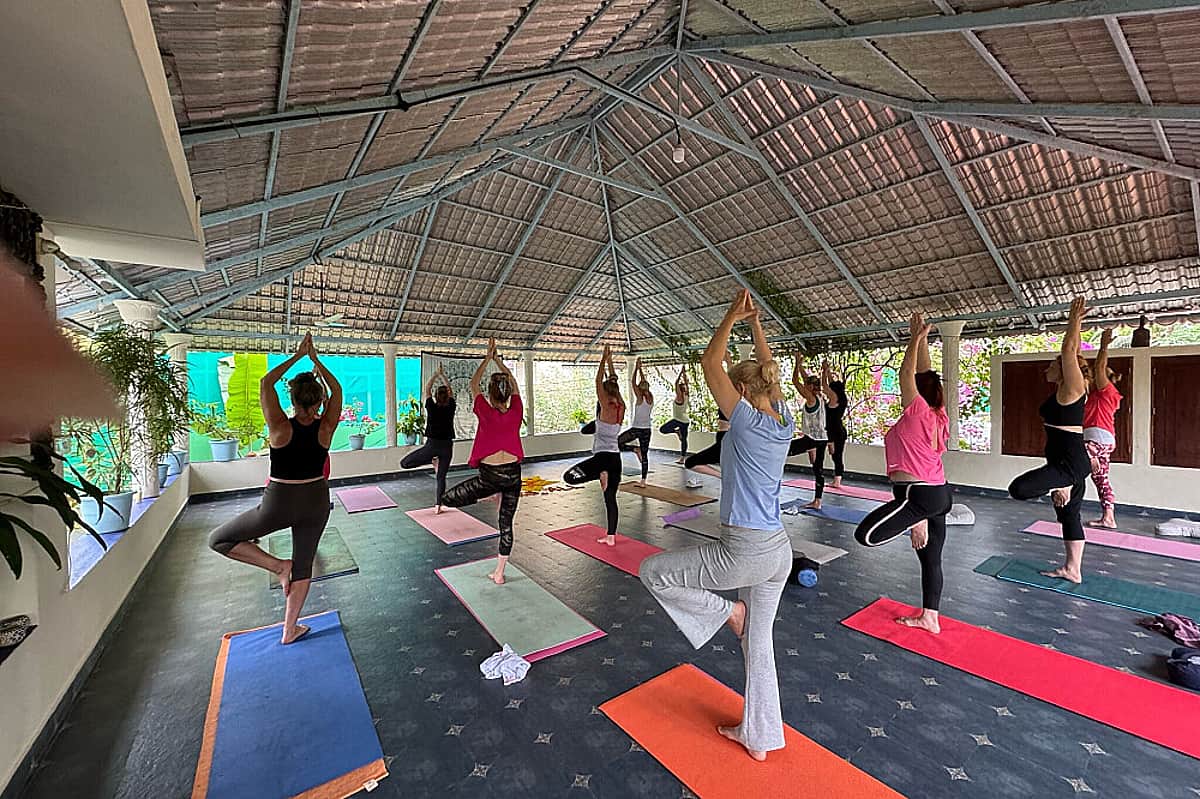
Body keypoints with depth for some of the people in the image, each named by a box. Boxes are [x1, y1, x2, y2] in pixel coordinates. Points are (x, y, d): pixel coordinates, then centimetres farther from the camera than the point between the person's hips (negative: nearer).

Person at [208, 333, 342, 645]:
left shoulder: (281, 427, -17)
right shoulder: (325, 428, -10)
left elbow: (265, 382, -6)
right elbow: (336, 389, 3)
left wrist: (297, 356, -2)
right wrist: (315, 358, 5)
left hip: (279, 503, -3)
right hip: (316, 502, 4)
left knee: (219, 539, 19)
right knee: (303, 566, 18)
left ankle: (277, 566, 6)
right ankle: (290, 630, 29)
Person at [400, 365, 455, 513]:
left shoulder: (431, 407, -5)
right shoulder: (451, 407, 0)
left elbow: (427, 389, 9)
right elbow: (451, 391, 16)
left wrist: (436, 374, 19)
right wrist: (443, 375, 25)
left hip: (432, 445, -3)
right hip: (447, 446, 3)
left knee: (404, 463, 9)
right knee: (441, 477, 10)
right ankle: (438, 506, 11)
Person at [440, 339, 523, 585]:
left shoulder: (486, 413, -12)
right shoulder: (516, 411, -5)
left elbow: (474, 384, 4)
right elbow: (513, 383, 12)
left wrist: (488, 357, 13)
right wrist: (497, 359, 20)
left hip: (489, 474, -4)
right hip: (513, 473, 4)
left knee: (447, 499, 14)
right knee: (506, 523, 13)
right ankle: (499, 572, 22)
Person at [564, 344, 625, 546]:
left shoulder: (606, 408, -12)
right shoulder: (621, 408, 6)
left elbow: (599, 382, -9)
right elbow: (613, 383, 15)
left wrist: (603, 360, -1)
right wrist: (610, 362, 20)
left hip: (602, 457, -8)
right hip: (616, 458, 8)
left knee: (568, 477, -7)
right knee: (610, 498, 12)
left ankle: (600, 474, -16)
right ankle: (611, 536, 15)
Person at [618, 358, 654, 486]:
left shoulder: (639, 397, -11)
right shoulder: (651, 397, 4)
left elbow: (633, 382, -6)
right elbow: (644, 383, 15)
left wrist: (636, 368, 1)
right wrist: (640, 369, 20)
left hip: (636, 429, -6)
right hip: (647, 430, 6)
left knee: (617, 443, 8)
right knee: (644, 455, 9)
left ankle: (636, 449, -7)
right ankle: (643, 481, 9)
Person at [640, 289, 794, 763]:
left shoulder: (747, 420, -18)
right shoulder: (784, 422, 2)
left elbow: (710, 362, -11)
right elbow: (768, 371, 16)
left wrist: (732, 317, -1)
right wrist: (755, 323, 16)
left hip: (743, 551, -8)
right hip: (779, 550, 8)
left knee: (652, 571, 7)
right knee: (758, 642, 22)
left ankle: (725, 610, 13)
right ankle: (759, 737, 38)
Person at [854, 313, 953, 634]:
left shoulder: (917, 411, -13)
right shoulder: (939, 415, 8)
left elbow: (907, 373, -12)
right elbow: (924, 374, 11)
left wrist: (916, 339, -6)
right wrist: (921, 340, 12)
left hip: (919, 494, -10)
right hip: (940, 492, 10)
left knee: (866, 535, -18)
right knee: (931, 559, 16)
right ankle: (929, 617, 26)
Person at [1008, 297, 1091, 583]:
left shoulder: (1071, 388, -12)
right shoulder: (1064, 391, 9)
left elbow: (1069, 351, -18)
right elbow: (1072, 352, 19)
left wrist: (1075, 321, -10)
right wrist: (1073, 322, 18)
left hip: (1070, 463, -10)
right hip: (1068, 463, 10)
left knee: (1018, 489, -28)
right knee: (1069, 514, 15)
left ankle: (1062, 488, -2)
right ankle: (1072, 569, 24)